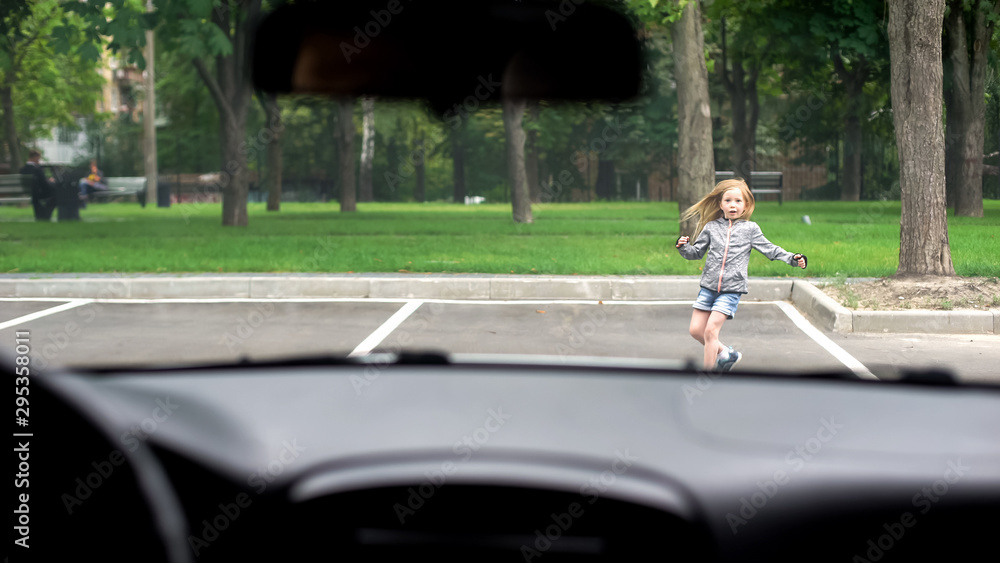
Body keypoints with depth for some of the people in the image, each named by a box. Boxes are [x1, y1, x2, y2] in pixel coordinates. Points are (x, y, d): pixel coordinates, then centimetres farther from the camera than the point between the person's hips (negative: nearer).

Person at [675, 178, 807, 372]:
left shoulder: (749, 229, 3)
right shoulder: (711, 227, 8)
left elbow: (770, 250, 7)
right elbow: (696, 252, 14)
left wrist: (793, 258, -4)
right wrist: (683, 247, -6)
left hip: (732, 290, -4)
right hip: (708, 286, 4)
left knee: (711, 330, -13)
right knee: (696, 329, 2)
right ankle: (726, 353, 24)